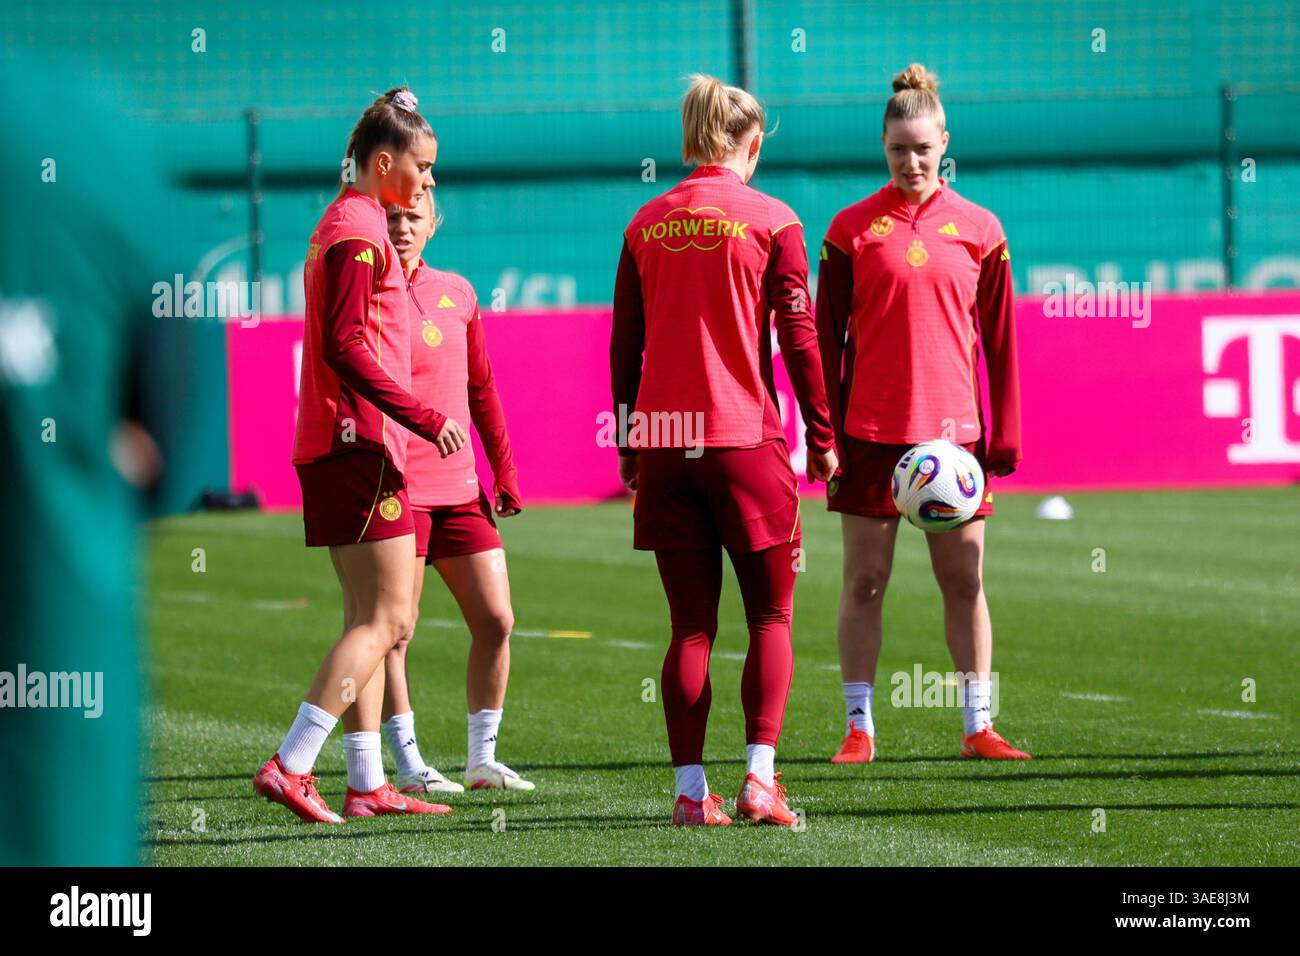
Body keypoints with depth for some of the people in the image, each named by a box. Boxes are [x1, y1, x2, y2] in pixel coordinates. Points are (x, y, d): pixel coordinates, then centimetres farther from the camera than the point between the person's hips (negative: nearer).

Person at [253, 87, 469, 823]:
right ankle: (290, 767, -15)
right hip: (362, 443, -10)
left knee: (369, 621, 11)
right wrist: (426, 418, -19)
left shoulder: (349, 226, 19)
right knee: (387, 620, -11)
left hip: (336, 445, 10)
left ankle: (367, 783, 11)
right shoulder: (359, 233, -11)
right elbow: (346, 347, -19)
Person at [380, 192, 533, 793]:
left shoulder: (457, 293, 13)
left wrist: (504, 473, 18)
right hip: (396, 487, -6)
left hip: (459, 488, 6)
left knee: (496, 620, 3)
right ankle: (407, 765, 3)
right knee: (397, 629, -4)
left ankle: (482, 760, 12)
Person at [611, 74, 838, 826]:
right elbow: (799, 338, -4)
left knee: (691, 625, 7)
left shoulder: (646, 225, 8)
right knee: (772, 616, 5)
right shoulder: (771, 221, -3)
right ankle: (760, 779, -8)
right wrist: (824, 438, 4)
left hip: (664, 445, 3)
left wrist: (629, 445, 17)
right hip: (746, 440, -3)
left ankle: (692, 791, 3)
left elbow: (626, 344, 10)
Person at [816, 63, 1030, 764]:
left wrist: (1003, 435, 4)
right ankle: (859, 727, 7)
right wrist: (825, 437, -2)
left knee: (965, 580, 3)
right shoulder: (852, 228, 2)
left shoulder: (978, 231, 6)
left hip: (952, 430, 1)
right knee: (865, 580, 1)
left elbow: (998, 340, 8)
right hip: (871, 433, -1)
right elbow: (827, 338, 3)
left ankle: (978, 726, 9)